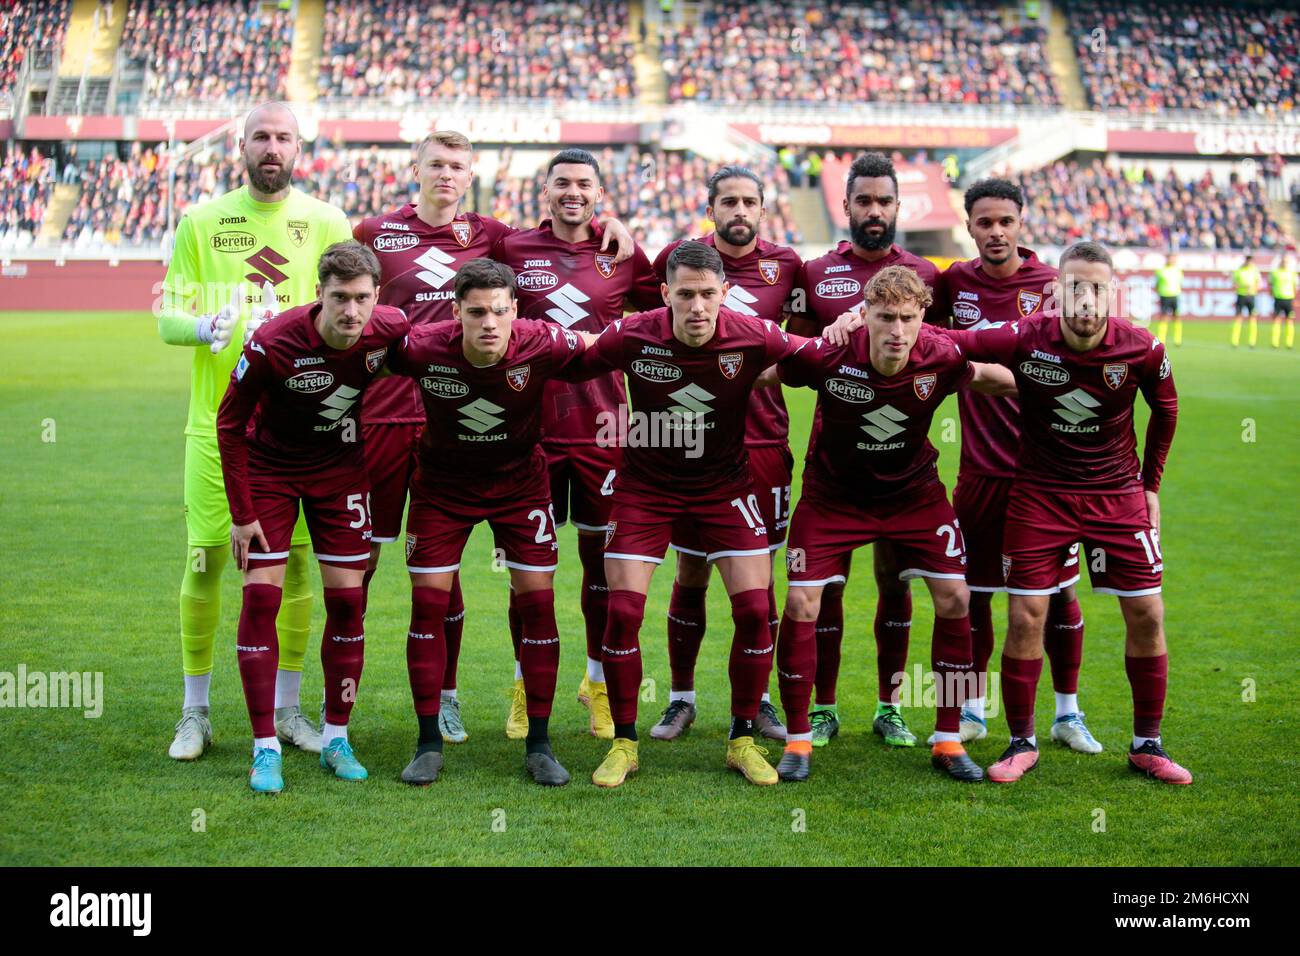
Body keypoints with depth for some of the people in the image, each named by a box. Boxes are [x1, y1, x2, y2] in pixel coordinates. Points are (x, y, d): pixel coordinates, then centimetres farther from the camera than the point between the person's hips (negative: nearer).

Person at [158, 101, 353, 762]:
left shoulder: (326, 223, 5)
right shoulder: (200, 221, 4)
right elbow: (167, 314, 2)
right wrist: (204, 325, -20)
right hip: (217, 418, 0)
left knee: (293, 560, 4)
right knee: (205, 558, 0)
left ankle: (286, 708, 18)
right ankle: (195, 712, 14)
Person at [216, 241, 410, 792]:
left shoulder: (391, 331, -21)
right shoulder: (273, 344, -29)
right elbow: (230, 424, -15)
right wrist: (241, 513, -15)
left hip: (340, 468, 3)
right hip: (269, 468, -3)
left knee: (346, 600, 1)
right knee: (261, 598, -9)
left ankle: (336, 738, 14)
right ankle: (265, 748, -1)